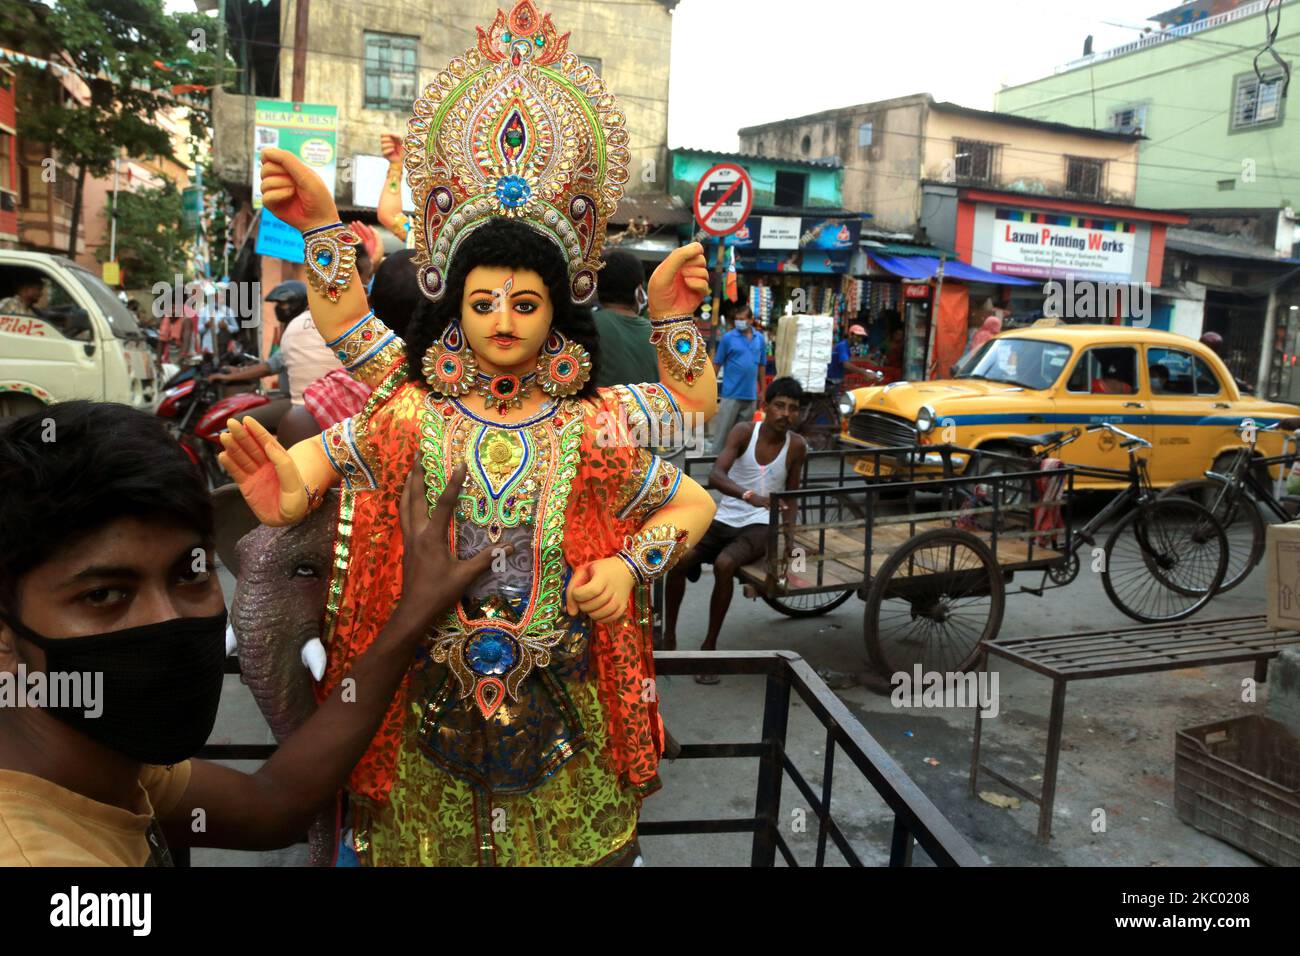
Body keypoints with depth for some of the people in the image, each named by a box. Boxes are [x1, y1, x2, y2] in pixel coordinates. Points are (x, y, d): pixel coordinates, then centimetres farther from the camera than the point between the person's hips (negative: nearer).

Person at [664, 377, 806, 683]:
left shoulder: (796, 445, -3)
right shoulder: (744, 431, -6)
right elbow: (715, 475, -22)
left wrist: (789, 534, -8)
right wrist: (750, 496, -40)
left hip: (760, 526, -1)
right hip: (725, 519, 1)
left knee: (724, 564, -32)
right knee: (678, 560, -24)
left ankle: (709, 646, -15)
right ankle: (669, 636, -3)